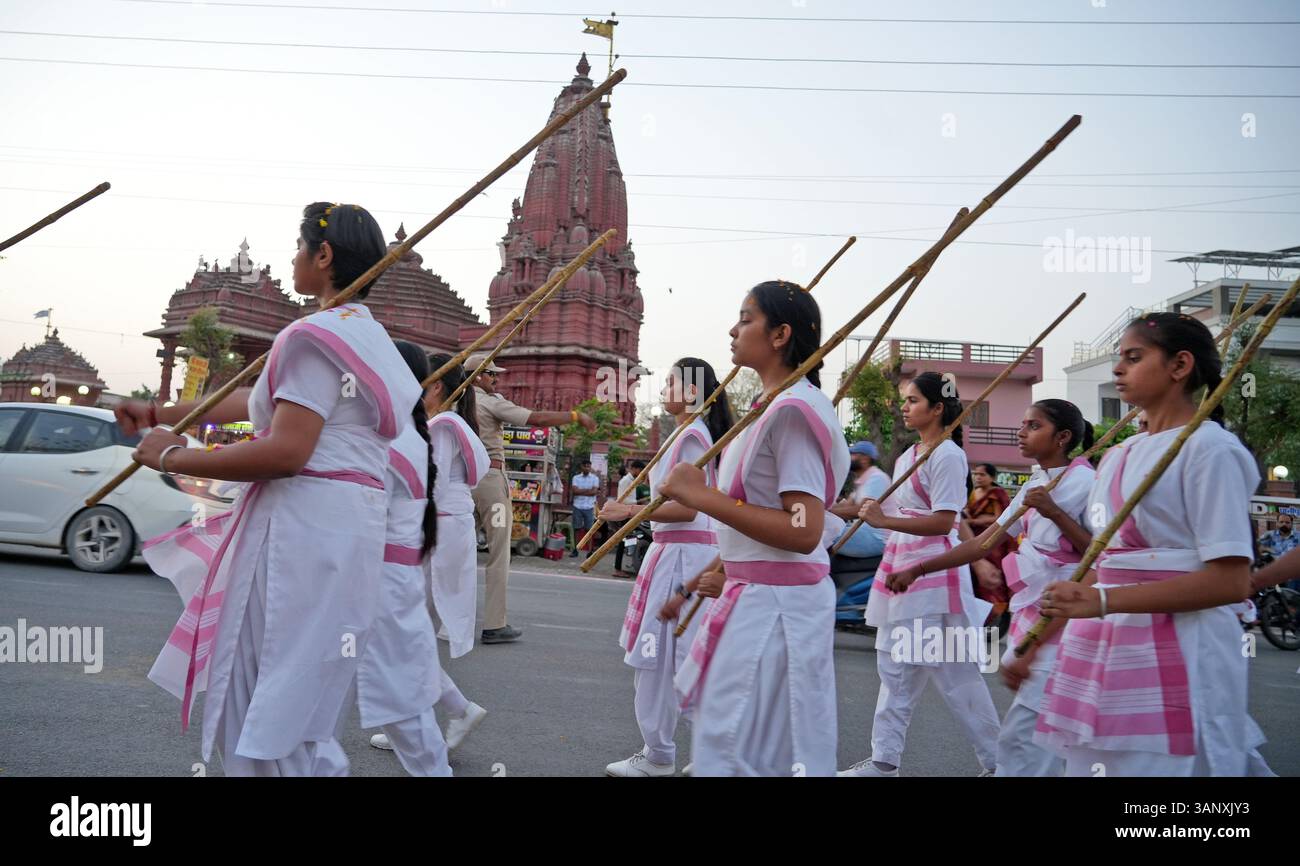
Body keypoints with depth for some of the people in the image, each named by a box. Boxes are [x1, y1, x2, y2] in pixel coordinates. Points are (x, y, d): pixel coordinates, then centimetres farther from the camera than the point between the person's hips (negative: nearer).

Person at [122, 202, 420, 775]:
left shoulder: (318, 334, -13)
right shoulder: (365, 336, 19)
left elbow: (286, 451, -24)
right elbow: (263, 404, 24)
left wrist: (174, 457, -13)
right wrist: (160, 413, 27)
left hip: (303, 525, -10)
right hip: (339, 523, 10)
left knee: (271, 712, -2)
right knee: (287, 703, 19)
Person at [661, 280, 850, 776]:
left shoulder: (792, 410, -19)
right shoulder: (774, 407, 13)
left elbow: (804, 531, -26)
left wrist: (702, 497, -25)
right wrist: (731, 573, 19)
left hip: (774, 605, -10)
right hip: (757, 596, 10)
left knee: (739, 750, 0)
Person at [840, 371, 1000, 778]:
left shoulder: (947, 455, -12)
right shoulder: (906, 457, 14)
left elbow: (943, 521, -20)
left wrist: (884, 521, -27)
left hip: (934, 574, -9)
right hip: (900, 568, 9)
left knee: (953, 671, 0)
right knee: (895, 667, 12)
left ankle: (996, 760, 15)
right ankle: (884, 759, 20)